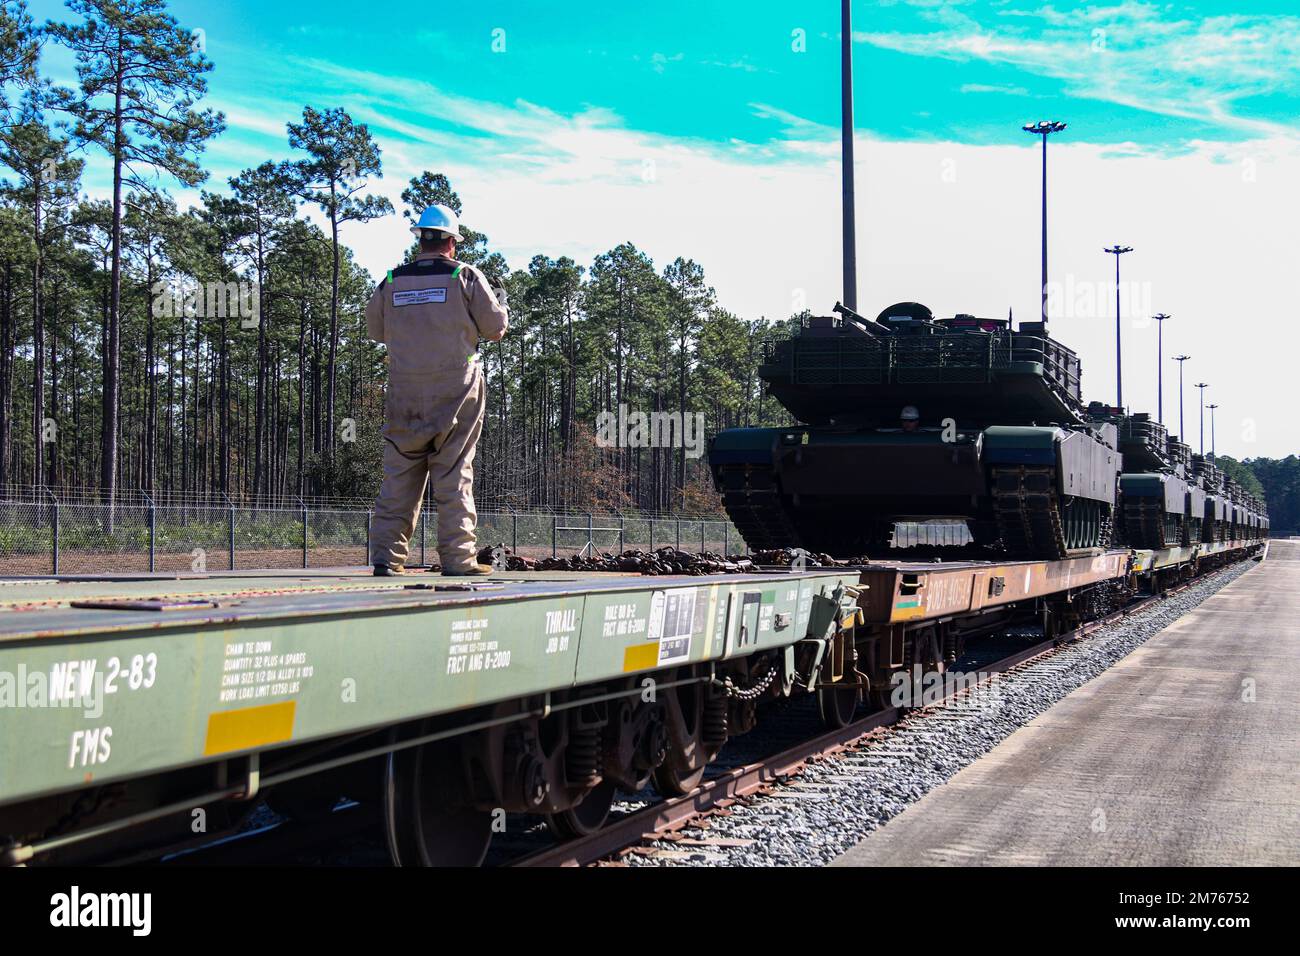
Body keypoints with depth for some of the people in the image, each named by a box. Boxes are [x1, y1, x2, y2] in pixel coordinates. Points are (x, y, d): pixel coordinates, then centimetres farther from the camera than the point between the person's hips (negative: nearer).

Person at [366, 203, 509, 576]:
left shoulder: (392, 282, 6)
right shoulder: (466, 276, -3)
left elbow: (375, 329, 16)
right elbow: (495, 328, 2)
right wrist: (501, 302, 23)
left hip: (405, 394, 3)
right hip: (456, 390, -2)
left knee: (399, 474, 6)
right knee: (454, 475, 1)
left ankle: (387, 554, 2)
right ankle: (457, 556, 0)